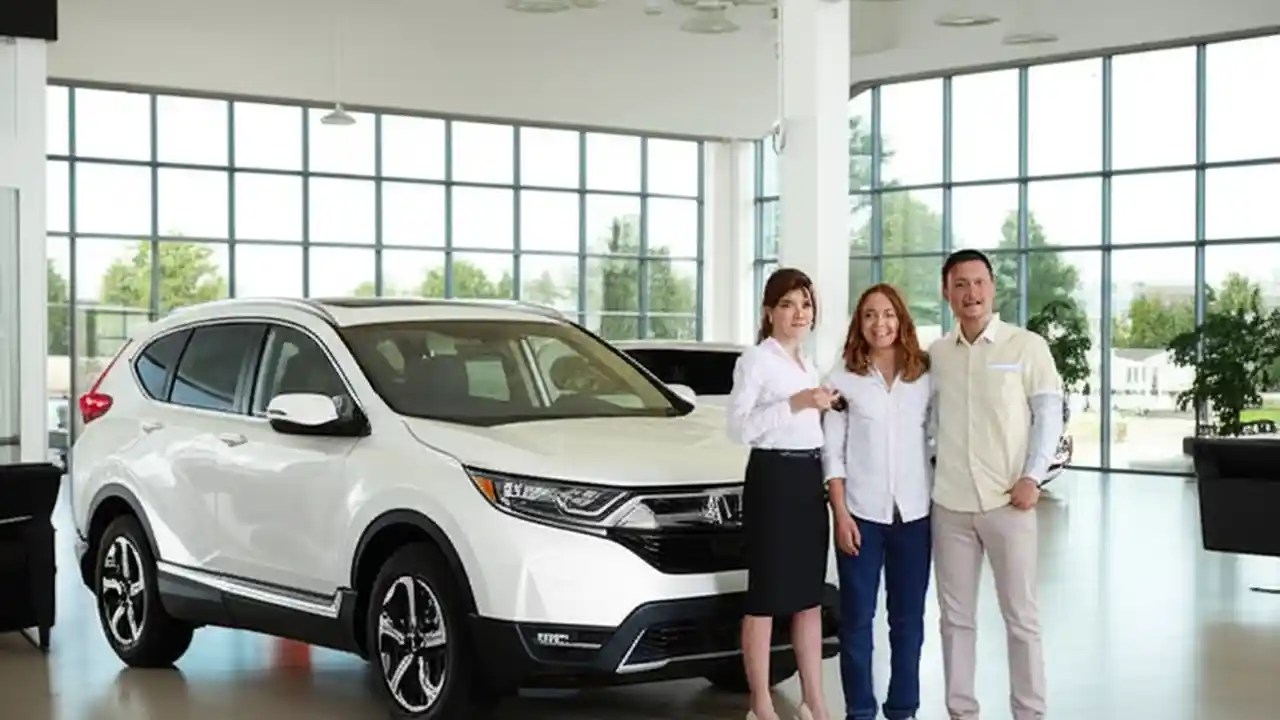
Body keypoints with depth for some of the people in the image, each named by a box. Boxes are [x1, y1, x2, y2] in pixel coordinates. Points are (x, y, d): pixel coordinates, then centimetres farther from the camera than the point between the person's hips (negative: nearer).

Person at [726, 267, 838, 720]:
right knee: (766, 596, -4)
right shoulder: (755, 360, -6)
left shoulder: (809, 364, 18)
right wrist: (797, 403, -21)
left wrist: (826, 409, 9)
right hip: (773, 477, -8)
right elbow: (739, 428, -16)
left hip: (810, 478, 8)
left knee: (809, 596, 10)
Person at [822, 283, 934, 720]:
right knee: (857, 618, 2)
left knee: (908, 618, 7)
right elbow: (832, 453, 0)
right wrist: (840, 514, -7)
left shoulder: (925, 378, 7)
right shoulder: (842, 379, 2)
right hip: (862, 513, -2)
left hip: (914, 512, 2)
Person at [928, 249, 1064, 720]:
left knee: (1021, 615, 1)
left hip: (1007, 502, -3)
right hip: (949, 505, 3)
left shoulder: (1027, 346, -1)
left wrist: (1032, 477, -10)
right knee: (956, 617, 9)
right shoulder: (935, 354, 8)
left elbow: (1049, 415, -2)